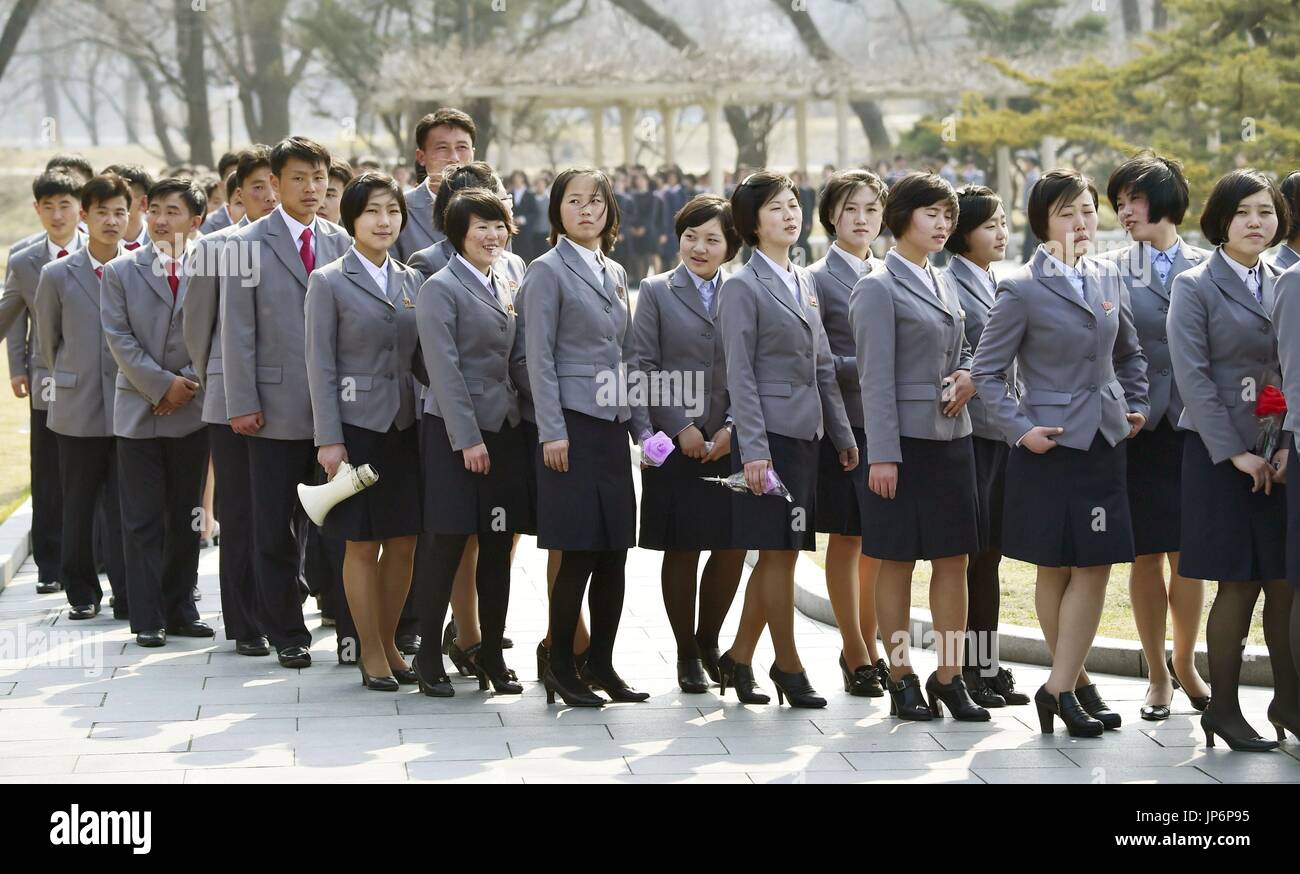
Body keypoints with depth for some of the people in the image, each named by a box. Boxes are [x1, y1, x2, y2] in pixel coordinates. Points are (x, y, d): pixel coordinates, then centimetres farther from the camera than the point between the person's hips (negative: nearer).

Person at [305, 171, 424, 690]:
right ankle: (371, 653, 8)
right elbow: (321, 366, -6)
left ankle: (388, 643, 19)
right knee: (363, 544, 0)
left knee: (405, 542, 6)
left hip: (406, 426, 5)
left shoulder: (412, 282, 11)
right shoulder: (329, 283, -3)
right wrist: (328, 440, -11)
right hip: (358, 426, -5)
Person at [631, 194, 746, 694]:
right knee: (681, 550, 1)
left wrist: (732, 428, -6)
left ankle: (709, 641, 21)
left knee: (732, 546, 0)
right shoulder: (657, 292, 4)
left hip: (730, 443, 2)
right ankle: (686, 654, 13)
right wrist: (681, 428, -9)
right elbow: (644, 367, -2)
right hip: (676, 445, -2)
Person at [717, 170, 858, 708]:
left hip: (806, 434, 8)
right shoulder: (743, 287, -7)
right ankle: (788, 667, 5)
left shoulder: (804, 282, 15)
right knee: (778, 552, -3)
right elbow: (740, 375, -11)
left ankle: (739, 658, 18)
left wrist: (843, 434, 15)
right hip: (770, 435, -7)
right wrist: (753, 450, -17)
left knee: (779, 553, 9)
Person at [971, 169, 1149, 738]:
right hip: (1049, 444, -5)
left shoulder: (1109, 280, 9)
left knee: (1095, 566, 0)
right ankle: (1074, 681, 14)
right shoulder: (1021, 290, -8)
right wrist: (1019, 429, -12)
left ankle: (1060, 687, 4)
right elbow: (987, 371, -5)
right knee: (1054, 568, 3)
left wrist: (1137, 405, 10)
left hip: (1104, 441, 5)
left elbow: (1130, 353, 23)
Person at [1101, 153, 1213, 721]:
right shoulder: (1111, 270, 3)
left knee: (1187, 554, 3)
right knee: (1145, 555, 3)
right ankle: (1158, 675, 14)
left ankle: (1185, 665, 19)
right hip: (1138, 426, -1)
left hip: (1193, 424, 1)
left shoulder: (1206, 268, 6)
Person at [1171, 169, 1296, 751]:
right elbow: (1193, 376, -9)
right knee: (1238, 585, -3)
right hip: (1220, 455, -4)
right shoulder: (1194, 287, -3)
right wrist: (1236, 453, -13)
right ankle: (1223, 709, 7)